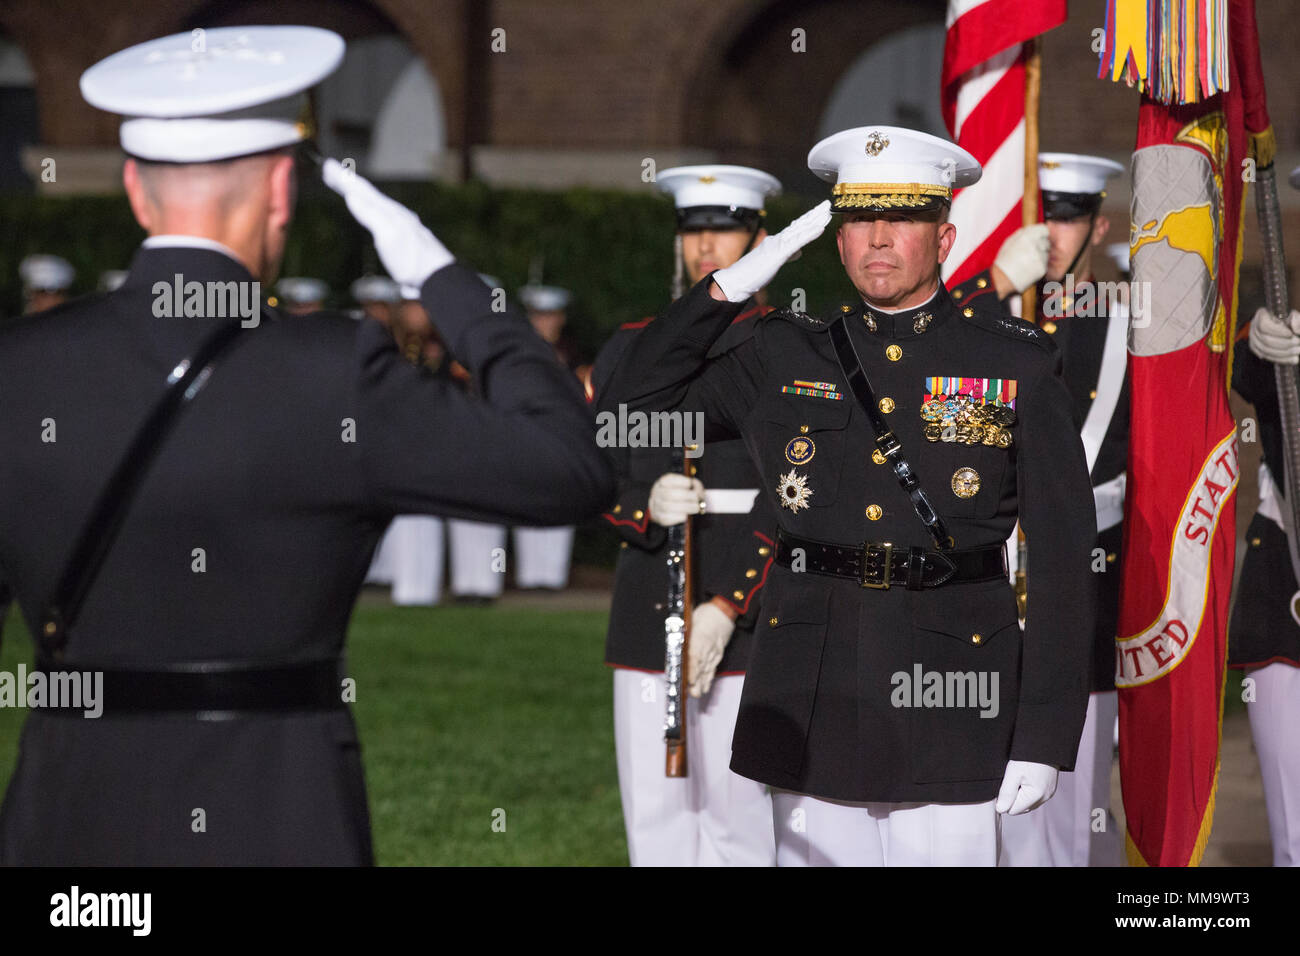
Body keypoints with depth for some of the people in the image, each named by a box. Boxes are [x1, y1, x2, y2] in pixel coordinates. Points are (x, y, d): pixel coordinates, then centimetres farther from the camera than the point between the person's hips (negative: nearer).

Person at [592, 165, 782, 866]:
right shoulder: (631, 350, 12)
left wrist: (726, 609, -14)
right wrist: (645, 507, -15)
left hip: (751, 615, -3)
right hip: (647, 615, 4)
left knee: (739, 809, -3)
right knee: (652, 808, 5)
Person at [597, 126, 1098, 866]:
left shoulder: (1018, 368, 1)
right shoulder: (787, 359, 9)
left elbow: (1065, 556, -1)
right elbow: (634, 408, 10)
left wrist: (1045, 739, -7)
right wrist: (732, 283, 2)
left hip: (949, 701, -3)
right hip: (812, 705, 3)